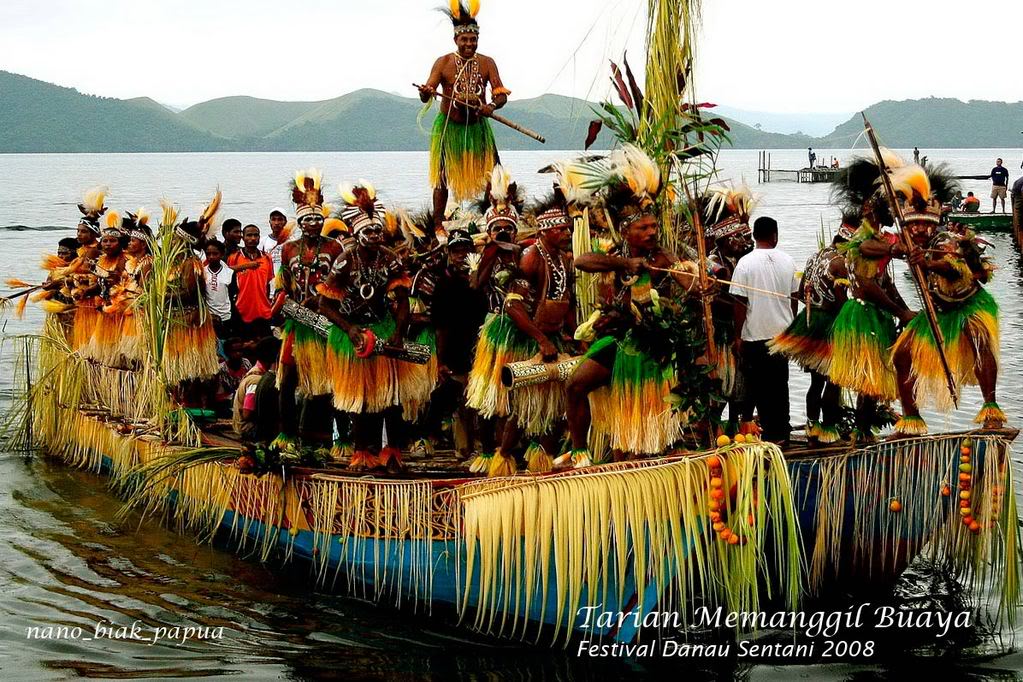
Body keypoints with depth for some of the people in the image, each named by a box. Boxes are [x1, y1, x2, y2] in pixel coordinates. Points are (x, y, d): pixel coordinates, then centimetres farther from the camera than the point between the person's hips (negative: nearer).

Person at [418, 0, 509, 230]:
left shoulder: (487, 63, -2)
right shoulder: (443, 63, -8)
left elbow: (501, 94, -9)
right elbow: (426, 96, -13)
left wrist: (492, 106, -32)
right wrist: (425, 92, -38)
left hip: (478, 127, 2)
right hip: (448, 127, -2)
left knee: (493, 175, -1)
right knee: (443, 176, -2)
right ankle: (437, 225, 4)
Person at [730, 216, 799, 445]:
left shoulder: (746, 263, -10)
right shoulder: (787, 261, 1)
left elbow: (740, 303, -9)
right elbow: (793, 297, 8)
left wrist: (738, 335, -1)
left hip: (756, 334, -4)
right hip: (782, 332, 4)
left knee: (761, 386, 3)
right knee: (780, 384, 13)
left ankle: (770, 432, 2)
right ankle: (782, 431, 17)